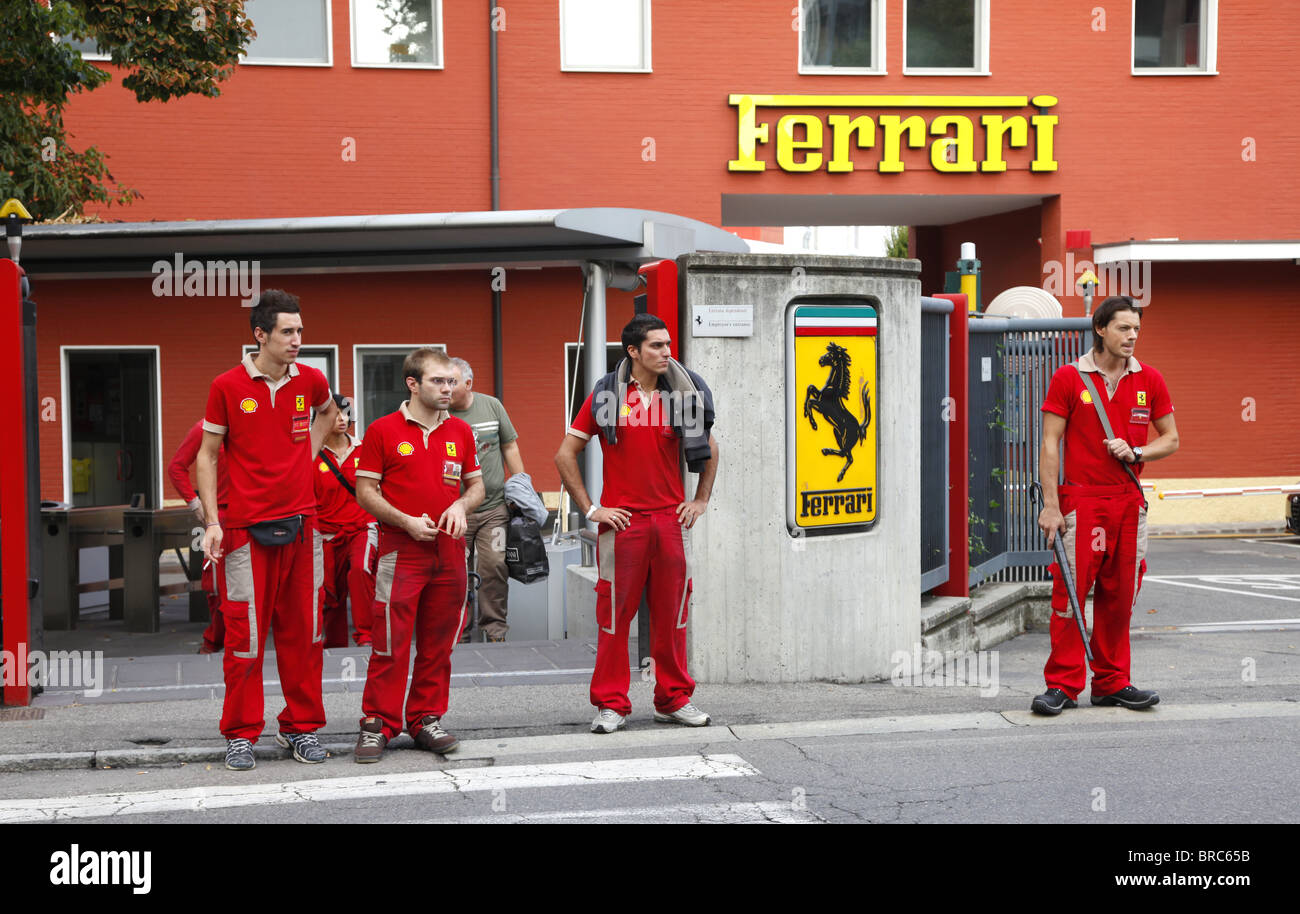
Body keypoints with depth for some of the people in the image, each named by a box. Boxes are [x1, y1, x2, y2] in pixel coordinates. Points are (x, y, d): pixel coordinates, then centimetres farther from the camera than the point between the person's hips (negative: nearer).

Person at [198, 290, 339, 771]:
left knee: (303, 631, 8)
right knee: (245, 633, -1)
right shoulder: (227, 387, -5)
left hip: (301, 523, 3)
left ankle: (302, 726, 20)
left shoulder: (310, 380, 5)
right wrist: (212, 522, -6)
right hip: (245, 528, -3)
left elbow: (327, 411, 30)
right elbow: (206, 456, 1)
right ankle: (241, 735, 12)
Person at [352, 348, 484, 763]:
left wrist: (461, 505, -4)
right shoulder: (383, 430, -2)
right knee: (390, 642, -5)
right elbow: (365, 490, -2)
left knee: (439, 642, 9)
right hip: (401, 551, -4)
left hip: (450, 550, 4)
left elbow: (477, 484, 18)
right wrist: (407, 521, -13)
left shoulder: (461, 431, 11)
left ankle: (427, 718, 19)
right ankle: (377, 725, 3)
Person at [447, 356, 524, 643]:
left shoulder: (492, 406, 5)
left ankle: (495, 630, 10)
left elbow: (510, 448, 14)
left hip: (495, 507, 1)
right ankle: (458, 634, 11)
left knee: (495, 567, -2)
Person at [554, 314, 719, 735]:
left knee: (672, 612, 7)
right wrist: (590, 509, -3)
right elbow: (565, 455, 2)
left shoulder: (683, 392, 6)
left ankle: (674, 700, 18)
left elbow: (709, 448, 22)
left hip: (670, 520, 3)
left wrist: (700, 500, 13)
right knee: (615, 612, 0)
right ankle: (611, 704, 9)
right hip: (622, 522, -3)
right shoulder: (606, 395, -2)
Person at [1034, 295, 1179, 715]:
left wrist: (1136, 452, -8)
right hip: (1080, 499, -4)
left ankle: (1111, 683, 17)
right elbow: (1050, 444, -5)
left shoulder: (1149, 380, 7)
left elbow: (1171, 439, 13)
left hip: (1129, 501, 4)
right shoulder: (1068, 378, -3)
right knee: (1070, 590, -7)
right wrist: (1050, 505, -11)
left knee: (1118, 594, 8)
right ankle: (1063, 685, 0)